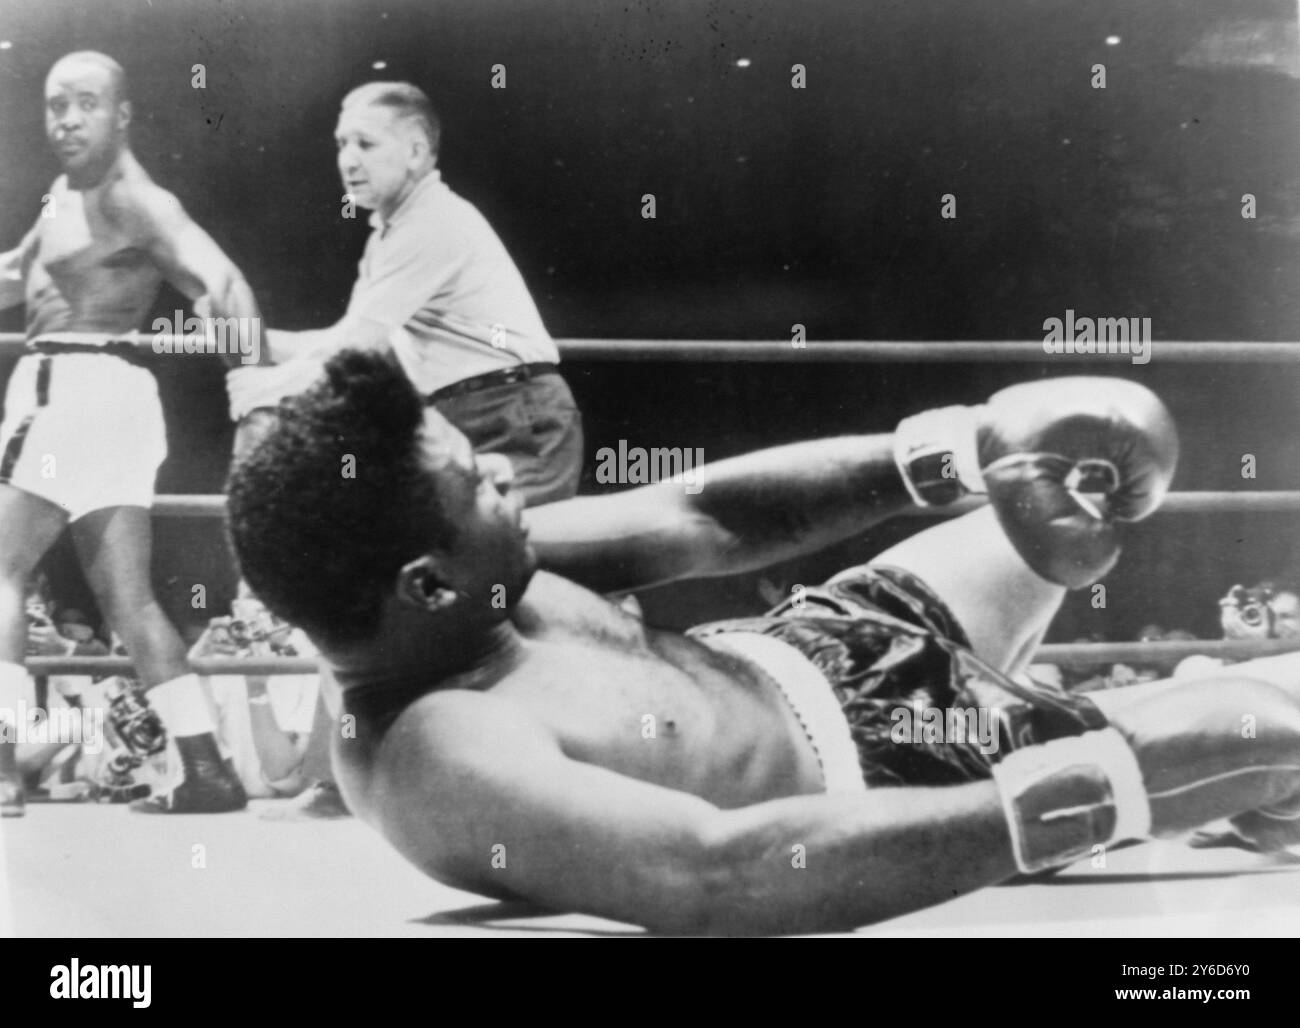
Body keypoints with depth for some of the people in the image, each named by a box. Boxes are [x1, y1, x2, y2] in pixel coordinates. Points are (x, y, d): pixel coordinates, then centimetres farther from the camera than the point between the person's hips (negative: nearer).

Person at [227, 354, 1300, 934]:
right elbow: (724, 870, -50)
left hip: (801, 654, 8)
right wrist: (1110, 788, -48)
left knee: (1123, 428, 13)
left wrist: (961, 448, -16)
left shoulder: (459, 581, -11)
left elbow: (701, 517, -6)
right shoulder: (444, 763, -37)